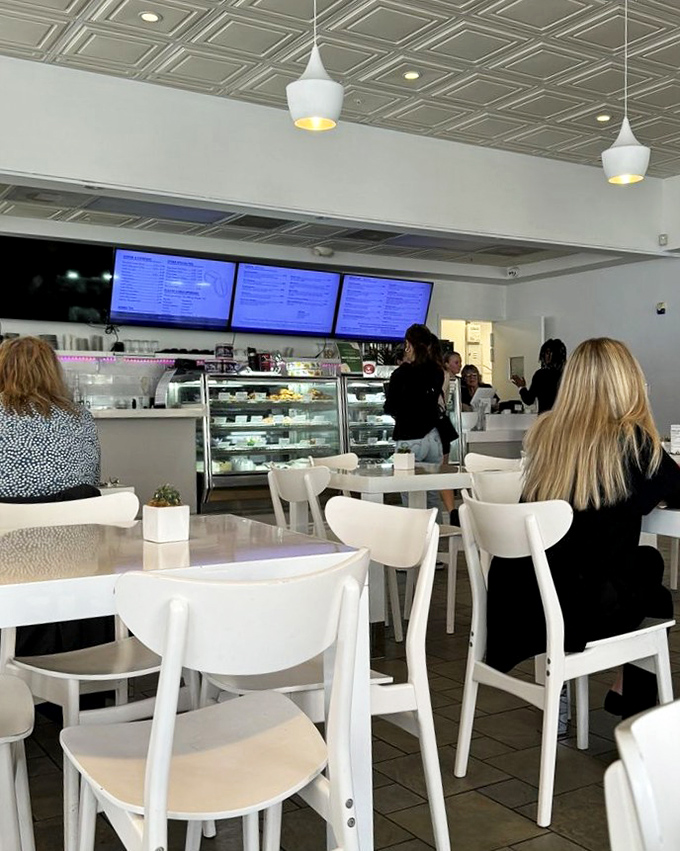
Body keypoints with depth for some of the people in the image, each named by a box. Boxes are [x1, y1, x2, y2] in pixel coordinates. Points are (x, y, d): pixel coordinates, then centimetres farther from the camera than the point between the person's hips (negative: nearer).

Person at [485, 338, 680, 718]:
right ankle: (635, 710, 41)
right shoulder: (630, 441, -12)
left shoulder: (544, 431, 3)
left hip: (521, 607, 5)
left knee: (648, 561, 31)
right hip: (583, 613, -5)